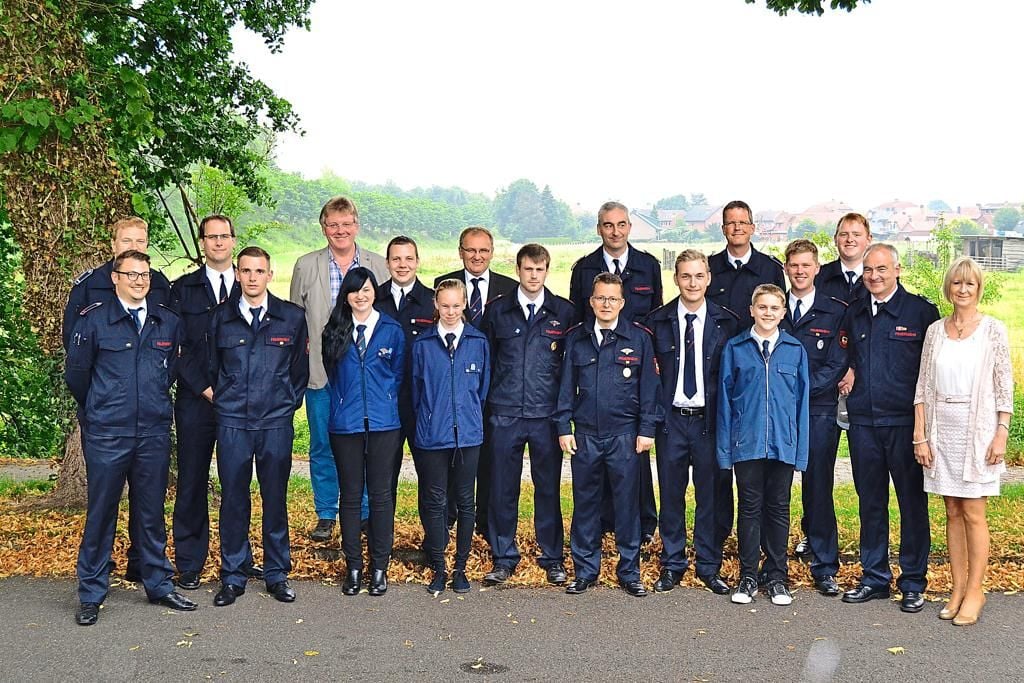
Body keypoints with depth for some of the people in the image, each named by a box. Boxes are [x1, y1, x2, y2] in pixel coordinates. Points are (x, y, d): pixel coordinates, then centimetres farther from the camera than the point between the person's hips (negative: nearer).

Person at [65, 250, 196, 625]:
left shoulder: (167, 322, 6)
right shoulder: (93, 320, -3)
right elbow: (77, 373, 6)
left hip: (154, 433, 3)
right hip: (106, 435, -3)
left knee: (152, 512, 12)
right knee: (100, 513, 4)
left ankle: (159, 585, 23)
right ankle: (90, 594, 15)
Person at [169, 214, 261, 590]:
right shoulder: (182, 289, 5)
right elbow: (178, 347, -1)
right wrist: (204, 388, -10)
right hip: (195, 400, -1)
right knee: (192, 482, 3)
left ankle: (240, 558, 18)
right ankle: (189, 565, 12)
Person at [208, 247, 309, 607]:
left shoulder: (292, 317, 3)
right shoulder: (221, 317, 4)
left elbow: (300, 369, 10)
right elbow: (211, 366, 15)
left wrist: (288, 403, 6)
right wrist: (221, 400, 10)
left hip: (277, 422, 0)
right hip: (232, 422, 1)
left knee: (275, 498, 6)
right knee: (233, 499, 4)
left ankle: (277, 575, 18)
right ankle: (232, 577, 16)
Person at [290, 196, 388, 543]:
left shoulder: (379, 266, 5)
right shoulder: (306, 266, 4)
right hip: (321, 373, 0)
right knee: (323, 447, 7)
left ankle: (367, 515, 19)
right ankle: (326, 515, 20)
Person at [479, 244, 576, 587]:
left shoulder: (564, 313, 4)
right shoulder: (497, 311, 6)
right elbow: (486, 360, 11)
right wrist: (488, 402, 5)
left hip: (547, 416, 0)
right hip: (504, 414, 1)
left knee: (548, 488, 7)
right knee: (502, 488, 5)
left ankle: (552, 558, 19)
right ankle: (504, 558, 17)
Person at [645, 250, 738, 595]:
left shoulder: (726, 322, 1)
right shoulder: (657, 321, 3)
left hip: (710, 420, -1)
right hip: (671, 419, 1)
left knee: (712, 495, 4)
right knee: (671, 494, 7)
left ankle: (709, 566, 19)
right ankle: (672, 565, 20)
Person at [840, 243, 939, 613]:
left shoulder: (920, 310, -3)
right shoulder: (854, 313, 11)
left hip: (905, 420, -4)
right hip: (863, 422, 4)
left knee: (912, 501, 3)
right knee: (870, 501, 11)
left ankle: (913, 582, 14)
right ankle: (874, 578, 22)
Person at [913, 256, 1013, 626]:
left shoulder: (993, 329, -1)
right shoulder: (935, 331, 7)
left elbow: (1004, 387, -2)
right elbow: (923, 386, 6)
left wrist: (1001, 434, -9)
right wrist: (920, 436, 1)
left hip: (978, 429, -3)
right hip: (941, 429, 3)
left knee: (973, 512, -2)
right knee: (952, 512, 8)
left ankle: (974, 591, 7)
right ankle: (957, 589, 15)